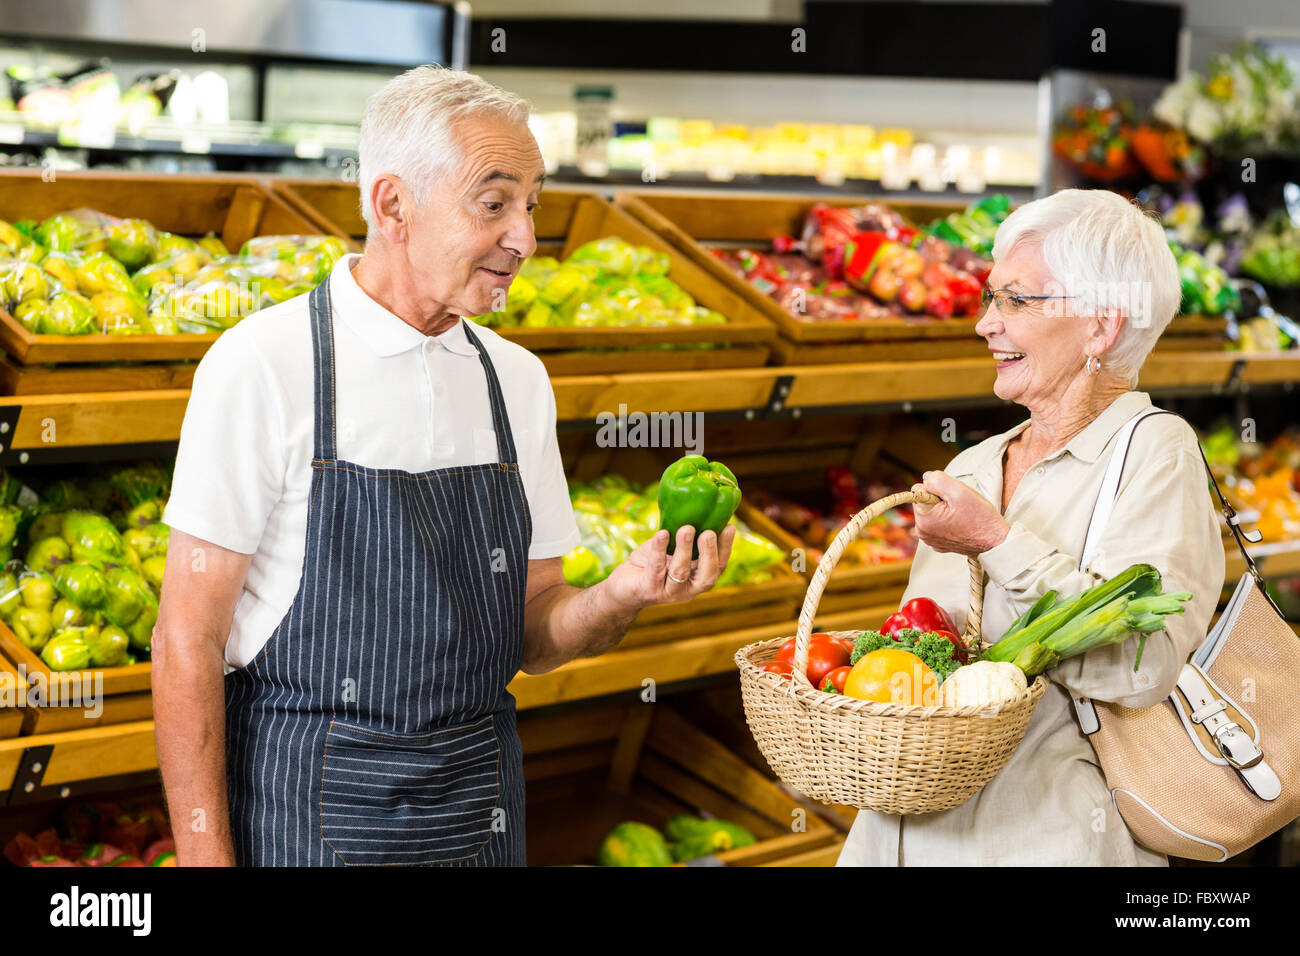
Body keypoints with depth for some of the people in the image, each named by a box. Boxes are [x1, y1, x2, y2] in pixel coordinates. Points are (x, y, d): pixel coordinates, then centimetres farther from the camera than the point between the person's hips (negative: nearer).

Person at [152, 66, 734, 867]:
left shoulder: (519, 381, 5)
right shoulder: (261, 365, -11)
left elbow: (530, 637, 9)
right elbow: (188, 641, -11)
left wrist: (621, 597, -11)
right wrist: (205, 855, -15)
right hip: (309, 817, -5)